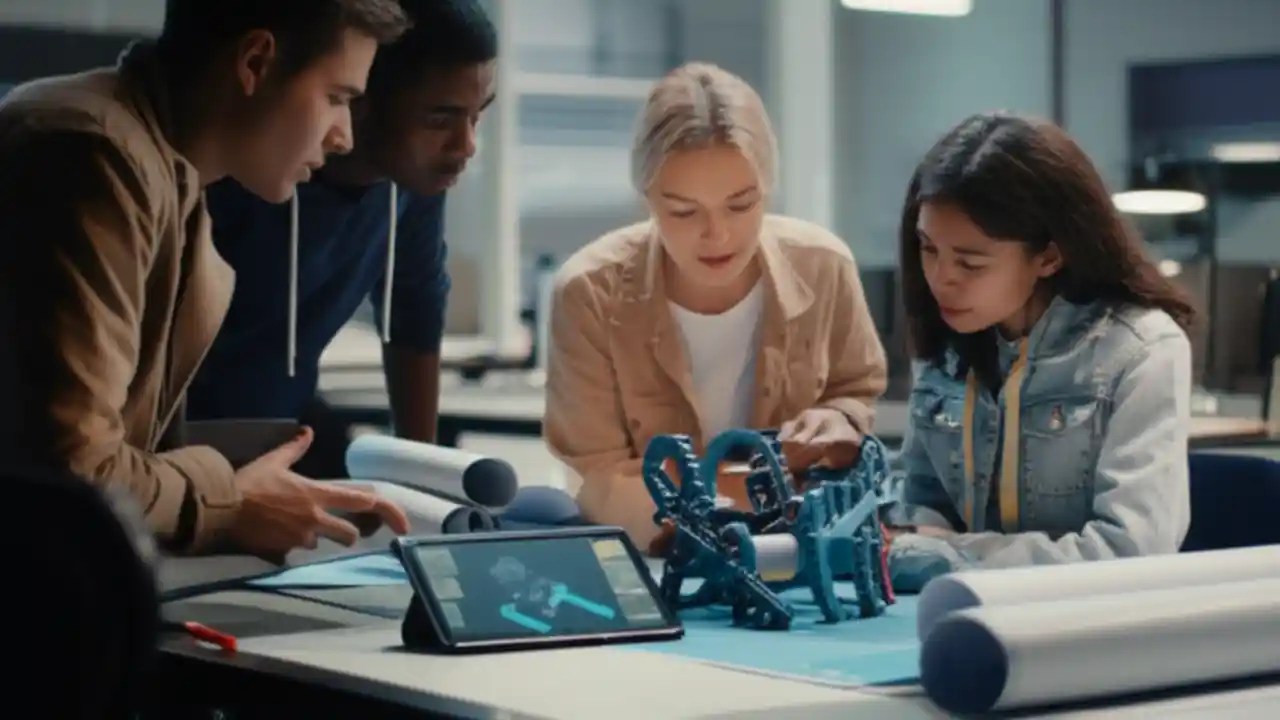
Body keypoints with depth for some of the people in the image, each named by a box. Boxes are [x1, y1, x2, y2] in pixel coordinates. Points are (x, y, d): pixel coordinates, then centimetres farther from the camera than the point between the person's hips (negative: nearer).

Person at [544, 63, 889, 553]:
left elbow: (858, 392, 10)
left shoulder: (822, 268, -9)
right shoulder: (590, 293, -16)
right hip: (648, 564, -2)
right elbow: (601, 480, -12)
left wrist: (837, 424, -13)